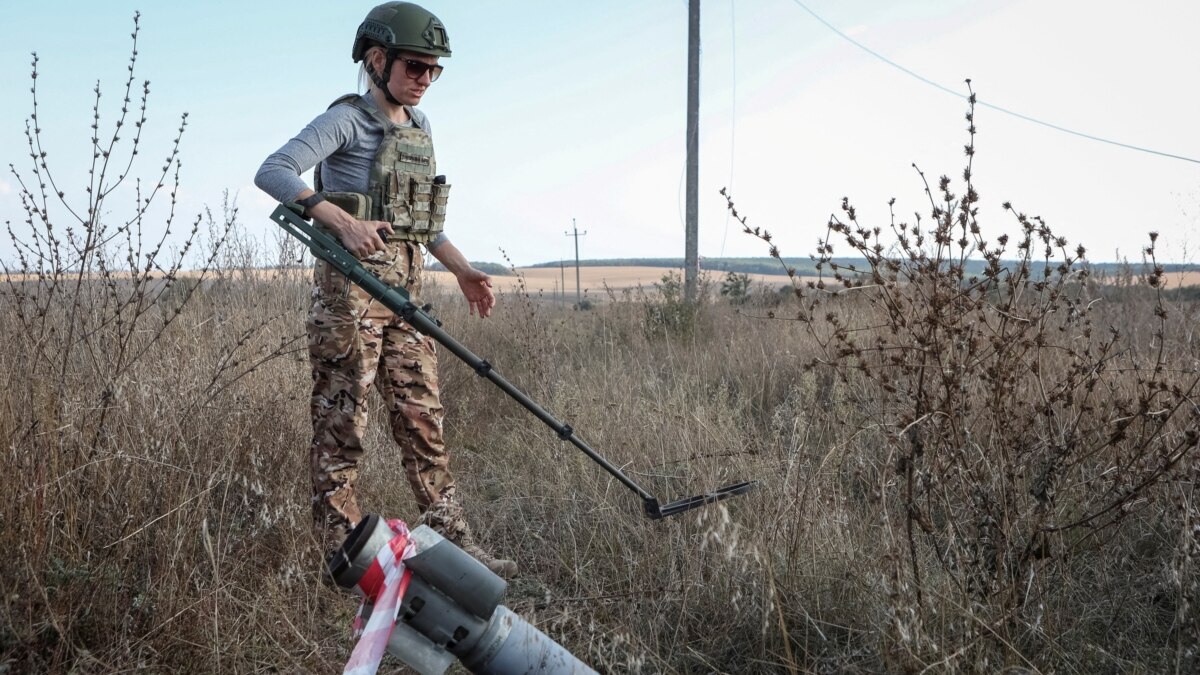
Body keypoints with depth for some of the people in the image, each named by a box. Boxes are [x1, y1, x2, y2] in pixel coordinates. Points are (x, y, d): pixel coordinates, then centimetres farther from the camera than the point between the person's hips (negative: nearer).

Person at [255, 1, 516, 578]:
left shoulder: (418, 128, 17)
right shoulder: (347, 120, -7)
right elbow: (272, 172, -20)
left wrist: (462, 271, 14)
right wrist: (342, 221, -32)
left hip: (405, 290, 8)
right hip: (349, 286, -7)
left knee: (422, 418, 8)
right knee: (341, 422, -2)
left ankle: (451, 543, 14)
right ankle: (342, 553, 5)